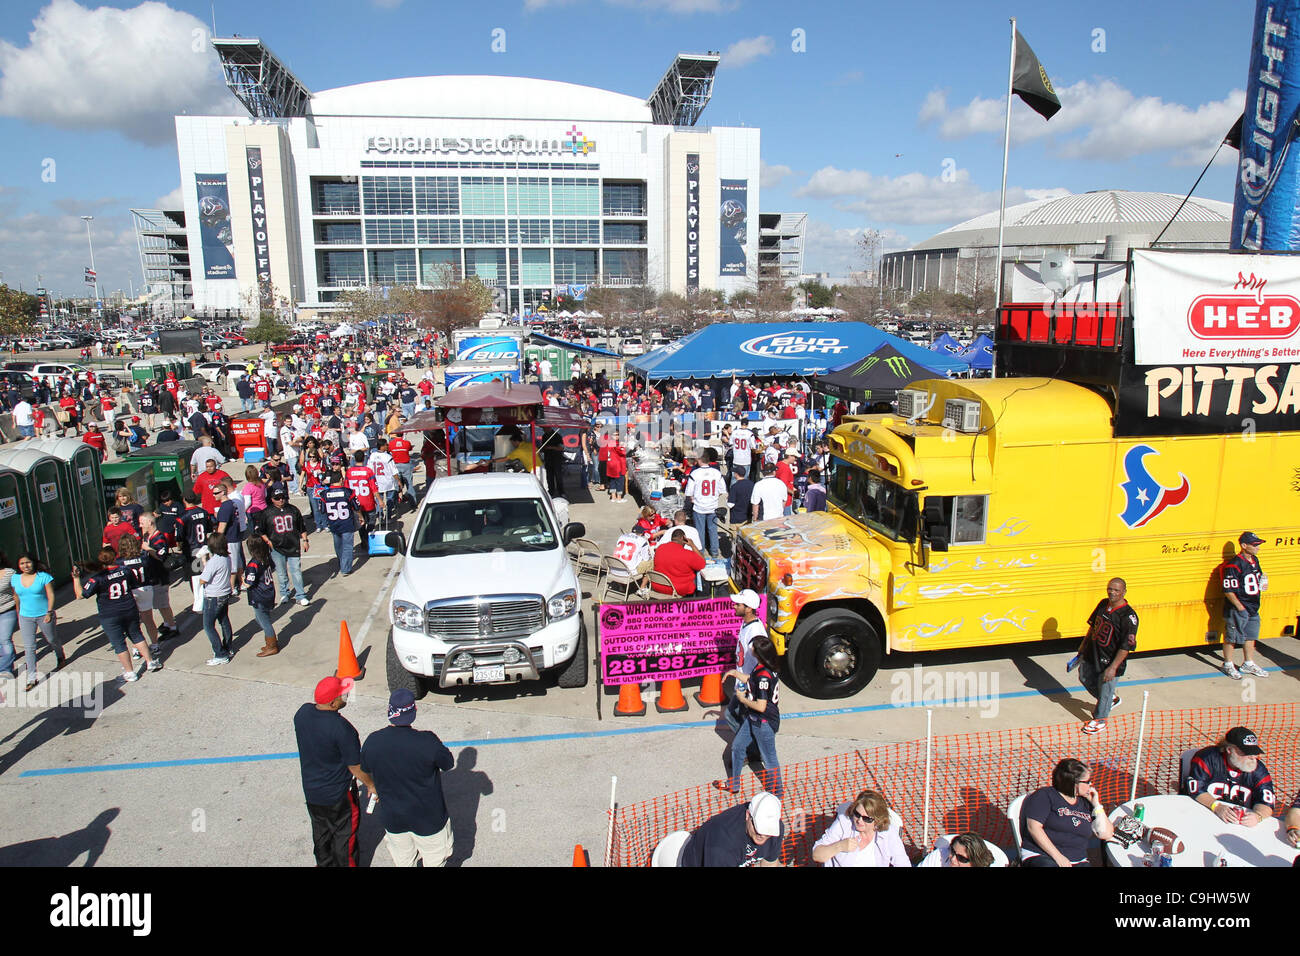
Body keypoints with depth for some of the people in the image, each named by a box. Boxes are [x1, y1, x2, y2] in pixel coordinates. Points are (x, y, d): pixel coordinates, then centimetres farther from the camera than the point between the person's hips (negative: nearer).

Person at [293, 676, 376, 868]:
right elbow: (356, 767, -22)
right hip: (338, 795, -6)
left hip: (310, 790, 6)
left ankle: (324, 863, 47)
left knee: (321, 832, 28)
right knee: (344, 835, 17)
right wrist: (371, 785, -5)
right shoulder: (342, 729, -34)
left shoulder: (302, 713, -15)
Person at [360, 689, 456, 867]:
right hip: (428, 818, -3)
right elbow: (449, 764, -11)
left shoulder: (372, 742, -18)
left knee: (402, 862, 25)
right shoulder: (427, 741, -28)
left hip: (392, 818, 3)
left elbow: (365, 769, 3)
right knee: (435, 860, 19)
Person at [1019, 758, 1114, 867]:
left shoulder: (1086, 803, 19)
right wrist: (1057, 856, -15)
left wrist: (1096, 804, 10)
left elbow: (1106, 834, 16)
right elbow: (1034, 827, -9)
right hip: (1041, 857, -5)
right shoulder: (1045, 795, 1)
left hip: (1078, 861, 5)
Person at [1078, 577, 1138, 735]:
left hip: (1110, 660, -7)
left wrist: (1113, 667, -23)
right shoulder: (1103, 603, -3)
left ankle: (1099, 720, 30)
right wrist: (1084, 644, 20)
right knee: (1085, 678, 23)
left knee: (1105, 689, 7)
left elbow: (1126, 646, -23)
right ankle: (1111, 698, 47)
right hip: (1092, 653, 7)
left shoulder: (1128, 616, -24)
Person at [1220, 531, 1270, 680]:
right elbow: (1228, 590, -19)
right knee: (1231, 637, 3)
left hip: (1253, 608, 9)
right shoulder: (1234, 565, -20)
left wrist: (1262, 584, 4)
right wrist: (1240, 607, -17)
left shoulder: (1255, 560, 8)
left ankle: (1248, 664, 32)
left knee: (1250, 636, 18)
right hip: (1236, 610, -8)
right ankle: (1228, 665, 17)